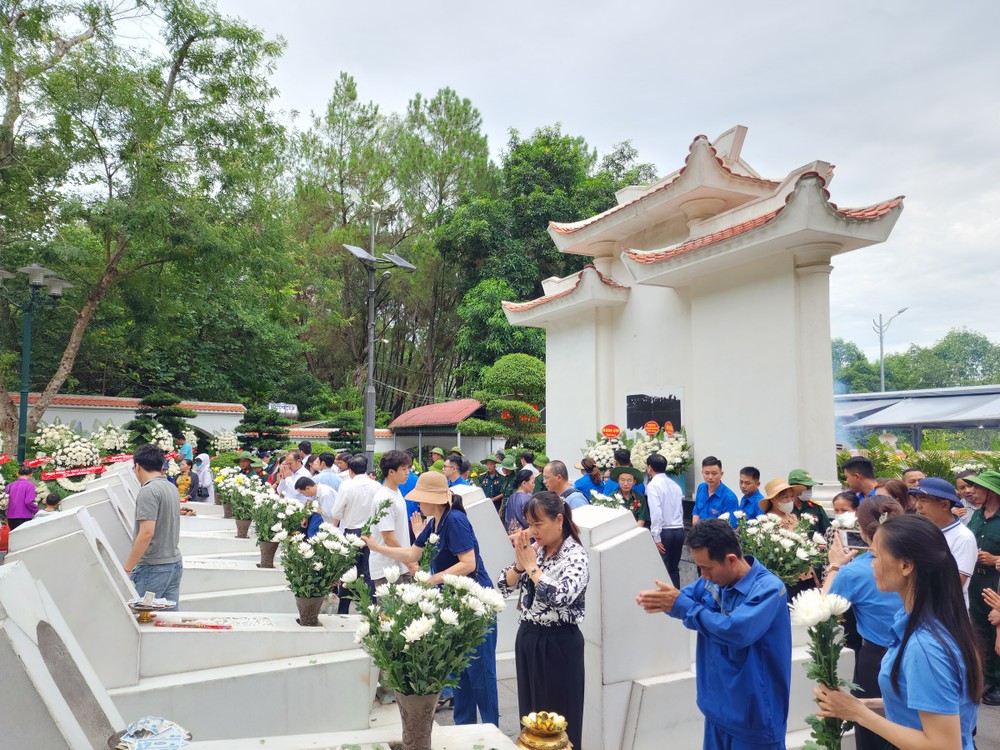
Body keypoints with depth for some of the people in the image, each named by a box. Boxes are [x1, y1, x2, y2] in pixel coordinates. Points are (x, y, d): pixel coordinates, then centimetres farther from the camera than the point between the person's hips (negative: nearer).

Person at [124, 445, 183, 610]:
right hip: (175, 563, 8)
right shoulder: (172, 488, 12)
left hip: (153, 567, -8)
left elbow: (147, 533, -22)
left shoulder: (148, 491, -15)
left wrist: (127, 568, -17)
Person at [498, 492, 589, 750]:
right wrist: (520, 563, -14)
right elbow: (502, 587, 4)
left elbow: (559, 597, -31)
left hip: (558, 643, -7)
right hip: (527, 637, 7)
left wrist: (531, 566, -20)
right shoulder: (533, 550, 3)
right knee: (529, 714, 18)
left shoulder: (576, 555, -16)